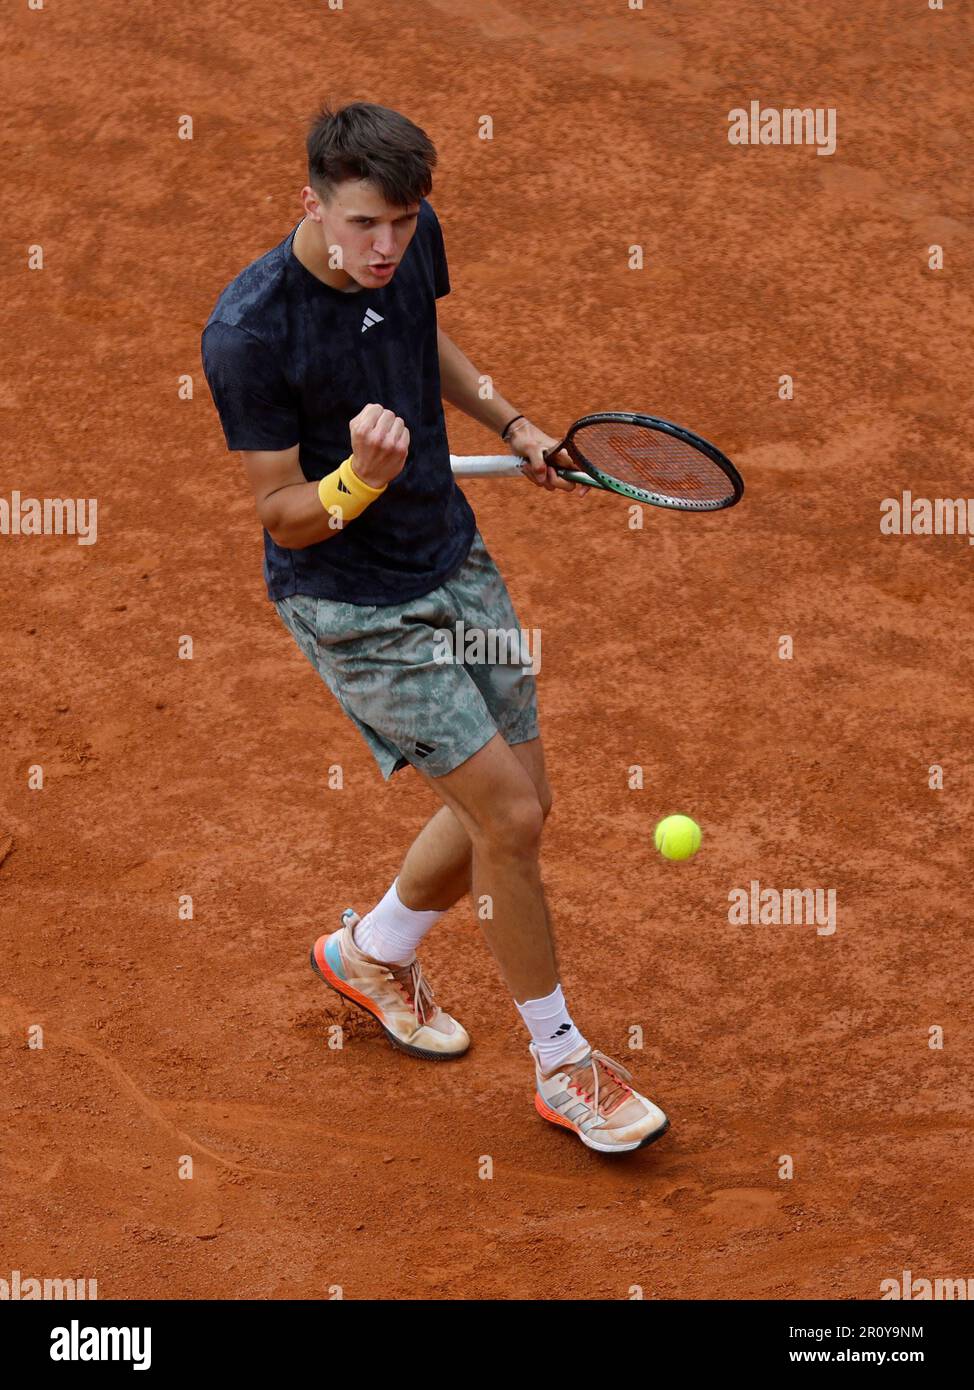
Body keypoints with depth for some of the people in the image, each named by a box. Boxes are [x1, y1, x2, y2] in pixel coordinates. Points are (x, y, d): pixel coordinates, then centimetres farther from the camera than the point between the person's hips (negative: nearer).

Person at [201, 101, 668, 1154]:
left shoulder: (413, 240, -6)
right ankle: (560, 1064, 10)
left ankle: (371, 952, 40)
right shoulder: (249, 334, -27)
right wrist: (364, 476, -39)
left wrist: (510, 424, 14)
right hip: (348, 603, -7)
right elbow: (283, 518, -20)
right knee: (509, 813, -10)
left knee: (510, 805, 12)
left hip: (454, 561, 7)